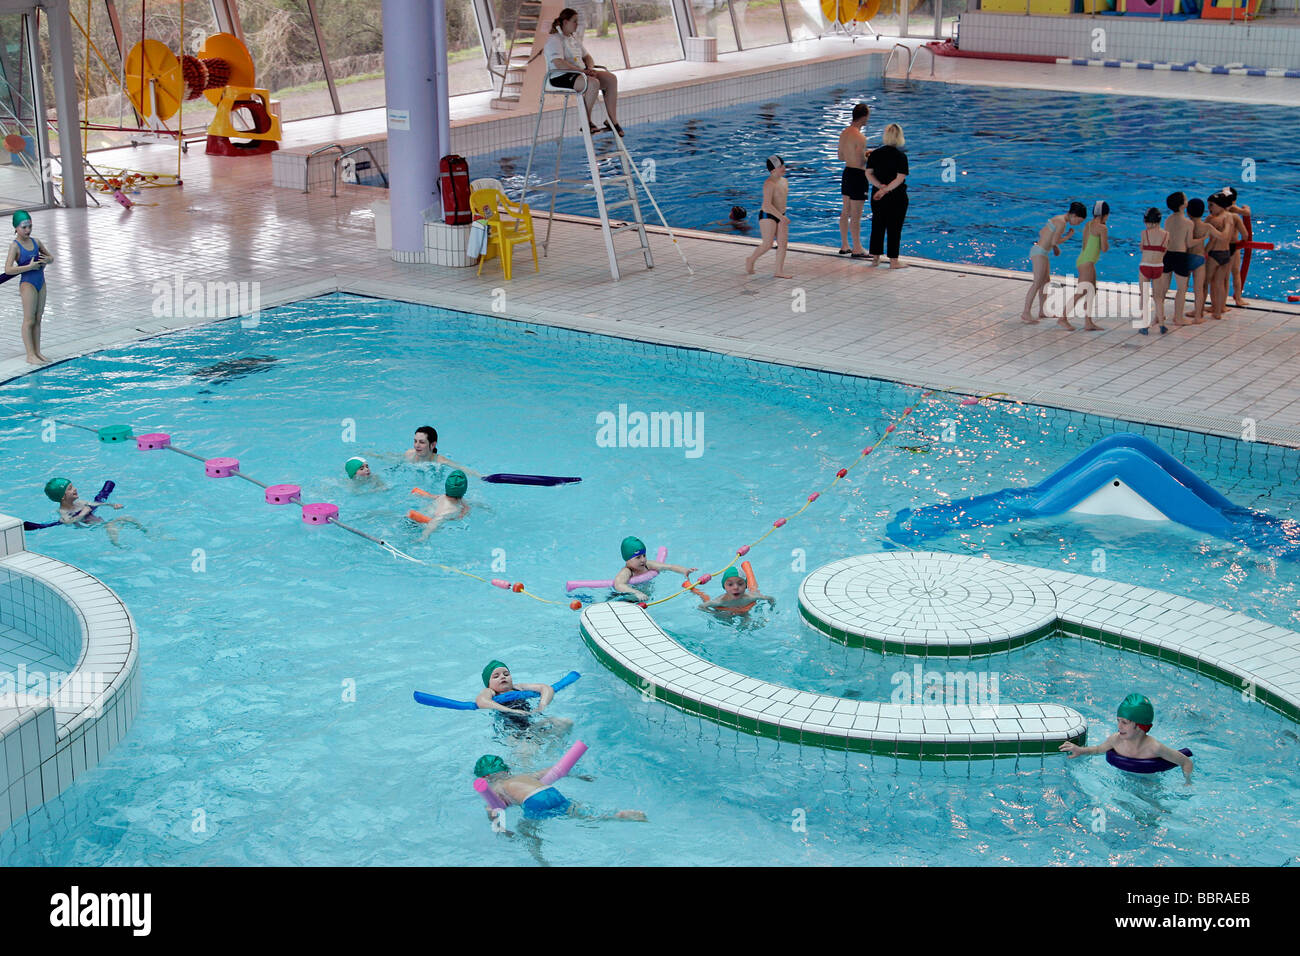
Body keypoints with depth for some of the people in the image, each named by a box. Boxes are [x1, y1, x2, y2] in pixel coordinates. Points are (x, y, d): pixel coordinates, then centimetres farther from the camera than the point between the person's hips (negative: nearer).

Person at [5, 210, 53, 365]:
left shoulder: (36, 242, 7)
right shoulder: (15, 246, -11)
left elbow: (51, 257, 20)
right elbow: (8, 270, -19)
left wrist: (47, 260, -3)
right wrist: (29, 267, -21)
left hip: (40, 281, 6)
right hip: (27, 283, -6)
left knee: (38, 319, 11)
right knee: (29, 320, -2)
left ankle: (37, 352, 18)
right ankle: (30, 355, 2)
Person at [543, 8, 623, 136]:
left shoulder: (575, 38, 19)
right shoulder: (554, 39, -10)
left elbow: (587, 56, 24)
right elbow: (558, 63, -24)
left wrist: (590, 68, -1)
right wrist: (582, 70, -26)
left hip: (580, 72, 9)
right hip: (561, 77, -9)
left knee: (611, 79, -7)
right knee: (594, 83, -34)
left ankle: (613, 121, -9)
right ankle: (587, 123, -24)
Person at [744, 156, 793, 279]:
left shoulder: (784, 181, 8)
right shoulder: (769, 183, -20)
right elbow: (767, 204, -26)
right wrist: (781, 217, -27)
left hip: (780, 216, 8)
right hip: (767, 216, -8)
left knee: (783, 243, 2)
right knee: (767, 244, -6)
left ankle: (779, 270, 8)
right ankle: (751, 260, 18)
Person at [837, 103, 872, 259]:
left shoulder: (844, 133, 5)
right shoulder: (860, 138, -21)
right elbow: (861, 162, -24)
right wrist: (870, 157, -4)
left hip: (846, 173, 9)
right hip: (857, 175, -9)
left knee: (845, 212, 15)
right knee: (856, 215, -2)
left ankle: (845, 246, 24)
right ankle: (857, 249, 5)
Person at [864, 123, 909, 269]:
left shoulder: (875, 153, -1)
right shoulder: (901, 157, -13)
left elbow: (869, 173, -4)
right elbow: (900, 178, -19)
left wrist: (880, 186, -11)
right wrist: (885, 190, -15)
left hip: (877, 196, 4)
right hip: (897, 198, -4)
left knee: (877, 225, 15)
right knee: (894, 228, 4)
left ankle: (875, 257, 21)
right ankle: (893, 261, 7)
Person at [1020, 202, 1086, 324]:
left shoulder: (1058, 219, 14)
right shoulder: (1062, 222, -15)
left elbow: (1041, 232, 21)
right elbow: (1054, 241, -20)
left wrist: (1054, 246, 22)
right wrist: (1068, 236, -5)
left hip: (1041, 253, 10)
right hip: (1039, 253, -10)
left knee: (1046, 281, 17)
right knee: (1037, 284, -10)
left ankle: (1042, 312, 25)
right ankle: (1026, 314, -10)